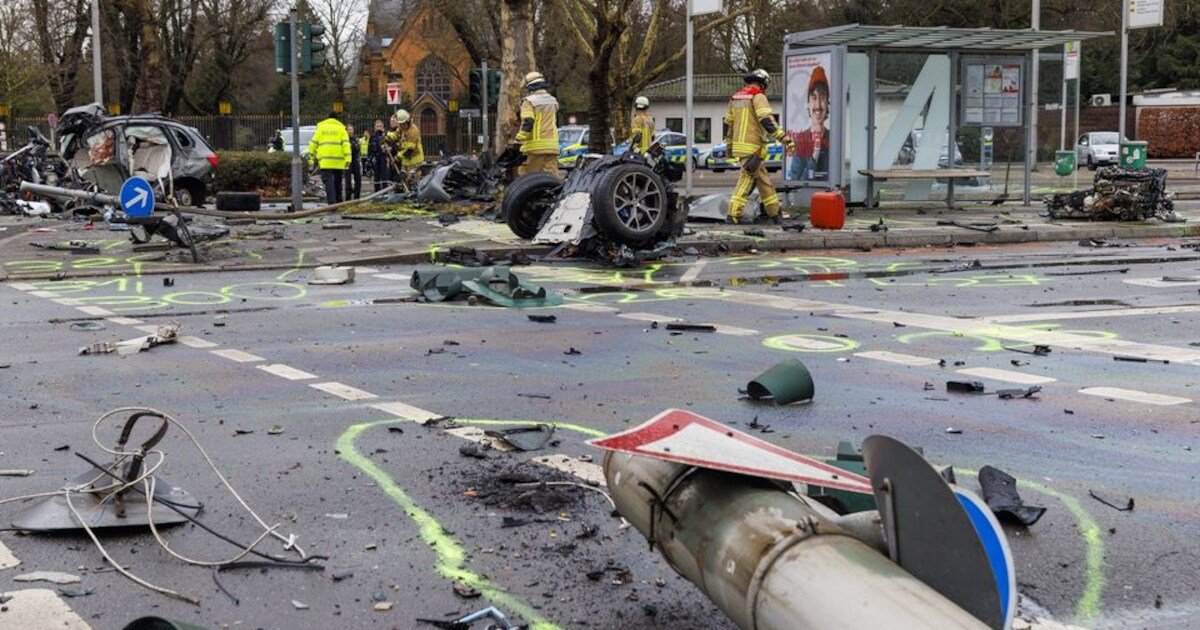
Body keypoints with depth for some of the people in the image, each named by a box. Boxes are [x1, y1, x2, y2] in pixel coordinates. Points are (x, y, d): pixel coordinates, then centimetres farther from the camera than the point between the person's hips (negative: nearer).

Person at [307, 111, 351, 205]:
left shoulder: (321, 127, 10)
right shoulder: (341, 128, 9)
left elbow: (313, 143, 8)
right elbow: (346, 143, -3)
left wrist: (313, 155, 18)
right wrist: (347, 157, -9)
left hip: (325, 160, -1)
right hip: (339, 160, 1)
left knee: (328, 181, -8)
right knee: (337, 182, 14)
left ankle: (331, 202, -23)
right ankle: (338, 202, 21)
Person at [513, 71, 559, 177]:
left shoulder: (529, 101, -6)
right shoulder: (553, 101, 16)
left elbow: (527, 122, -16)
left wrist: (518, 140, -16)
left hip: (536, 146, -6)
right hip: (552, 146, 6)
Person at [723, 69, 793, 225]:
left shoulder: (735, 98, 17)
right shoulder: (758, 97, -7)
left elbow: (728, 124, 22)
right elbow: (766, 120, -20)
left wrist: (729, 145, 30)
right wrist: (783, 137, -23)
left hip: (739, 145, 8)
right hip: (753, 148, -8)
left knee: (763, 180, 14)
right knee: (746, 179, -9)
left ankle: (774, 214, 18)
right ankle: (734, 214, -15)